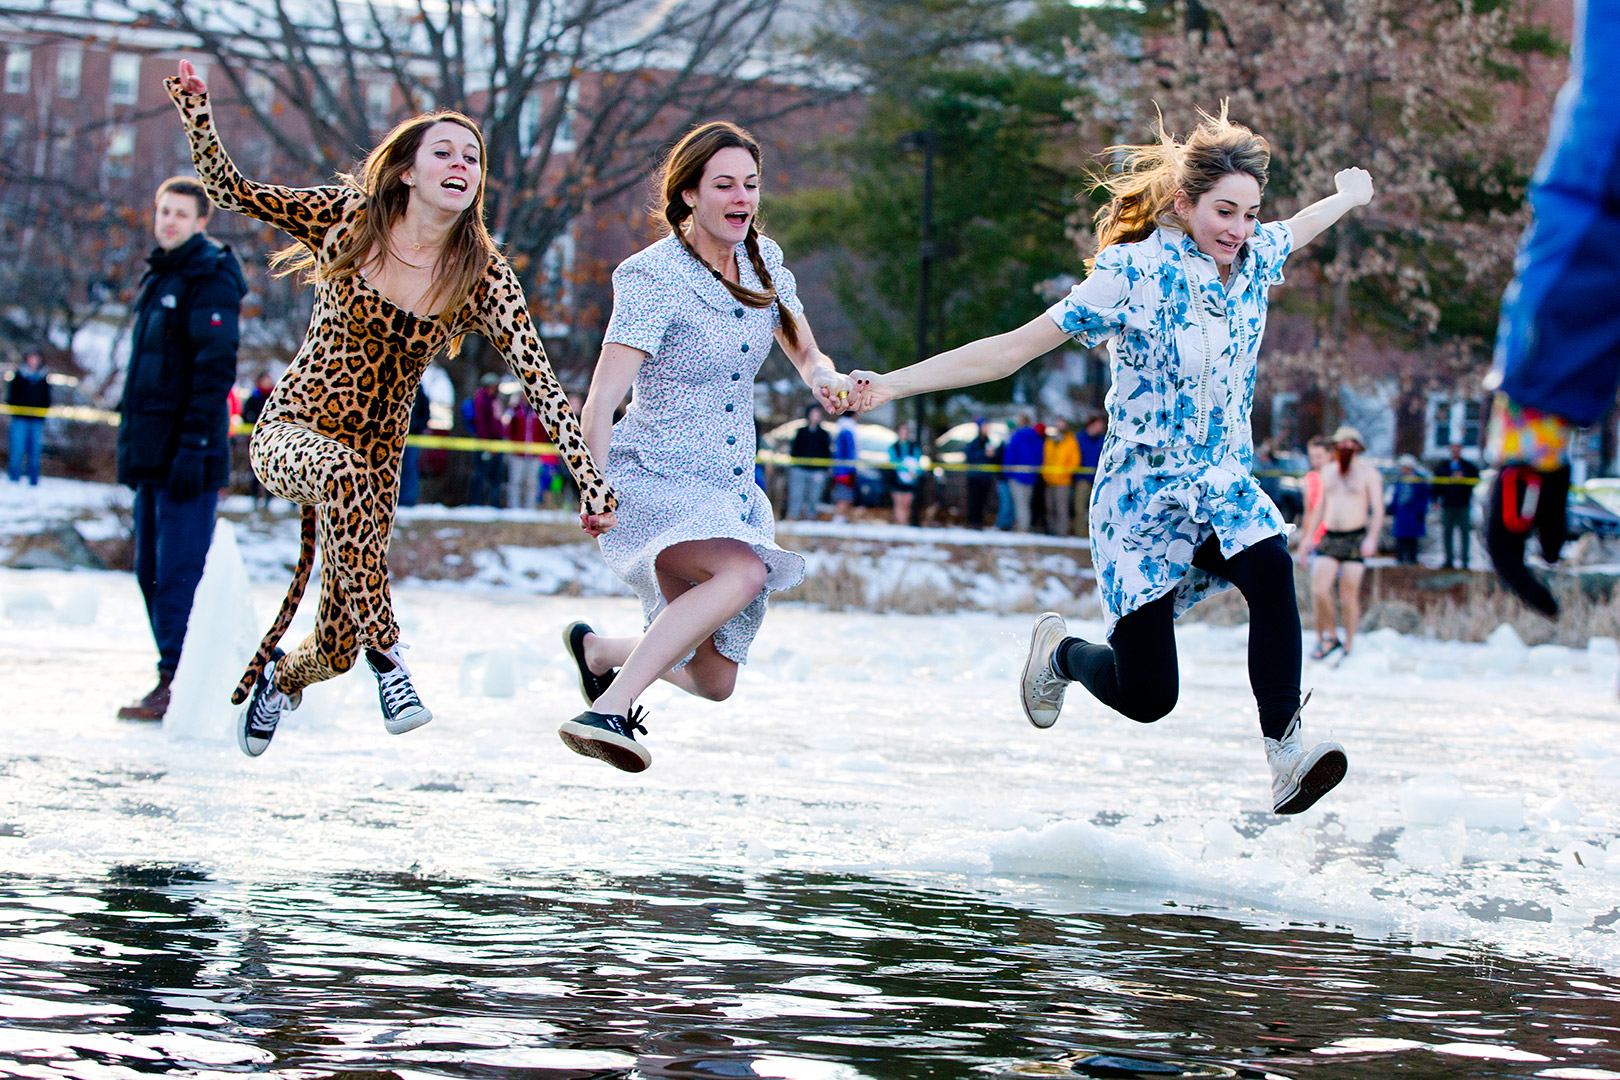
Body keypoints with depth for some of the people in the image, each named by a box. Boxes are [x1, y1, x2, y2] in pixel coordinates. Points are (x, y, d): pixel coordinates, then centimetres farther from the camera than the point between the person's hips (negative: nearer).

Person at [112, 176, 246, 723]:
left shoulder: (210, 280, -9)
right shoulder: (157, 278, 19)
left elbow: (215, 369, -17)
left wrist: (194, 445, -22)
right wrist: (131, 441, 20)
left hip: (188, 458, -9)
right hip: (153, 453, 9)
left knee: (178, 574, -10)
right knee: (152, 572, 10)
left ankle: (179, 684, -8)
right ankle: (179, 680, 16)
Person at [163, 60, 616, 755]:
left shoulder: (482, 276, -7)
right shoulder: (350, 216, -8)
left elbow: (541, 383, -12)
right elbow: (230, 193, -2)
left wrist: (591, 480, -20)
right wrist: (196, 116, -18)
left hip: (375, 460, 2)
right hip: (288, 433, -2)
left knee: (335, 651, 2)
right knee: (344, 472, -41)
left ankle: (278, 678, 42)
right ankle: (388, 658, -32)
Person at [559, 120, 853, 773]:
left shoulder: (762, 260, 6)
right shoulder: (655, 278, -15)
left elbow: (807, 357, 9)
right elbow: (599, 403, -23)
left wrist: (827, 380, -15)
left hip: (729, 492, 7)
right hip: (654, 480, -7)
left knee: (713, 683, 10)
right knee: (743, 573, -38)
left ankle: (598, 650, 38)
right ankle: (608, 712, -42)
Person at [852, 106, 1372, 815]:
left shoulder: (1254, 258, 0)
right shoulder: (1135, 274, -18)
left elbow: (1298, 229, 27)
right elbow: (1014, 349, -18)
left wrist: (1350, 194, 47)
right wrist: (894, 383, -24)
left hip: (1222, 484, 5)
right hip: (1142, 496, -4)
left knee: (1271, 573, -31)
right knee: (1147, 698, -4)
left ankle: (1285, 754, -31)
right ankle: (1060, 652, 31)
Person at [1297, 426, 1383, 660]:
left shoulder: (1368, 474, 0)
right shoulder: (1327, 472, 15)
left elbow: (1378, 510, -5)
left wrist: (1371, 538, -19)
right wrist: (1309, 536, 18)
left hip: (1355, 540, -4)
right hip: (1329, 537, 4)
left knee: (1349, 595, -5)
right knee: (1318, 589, -13)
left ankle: (1349, 647, 5)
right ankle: (1329, 638, 4)